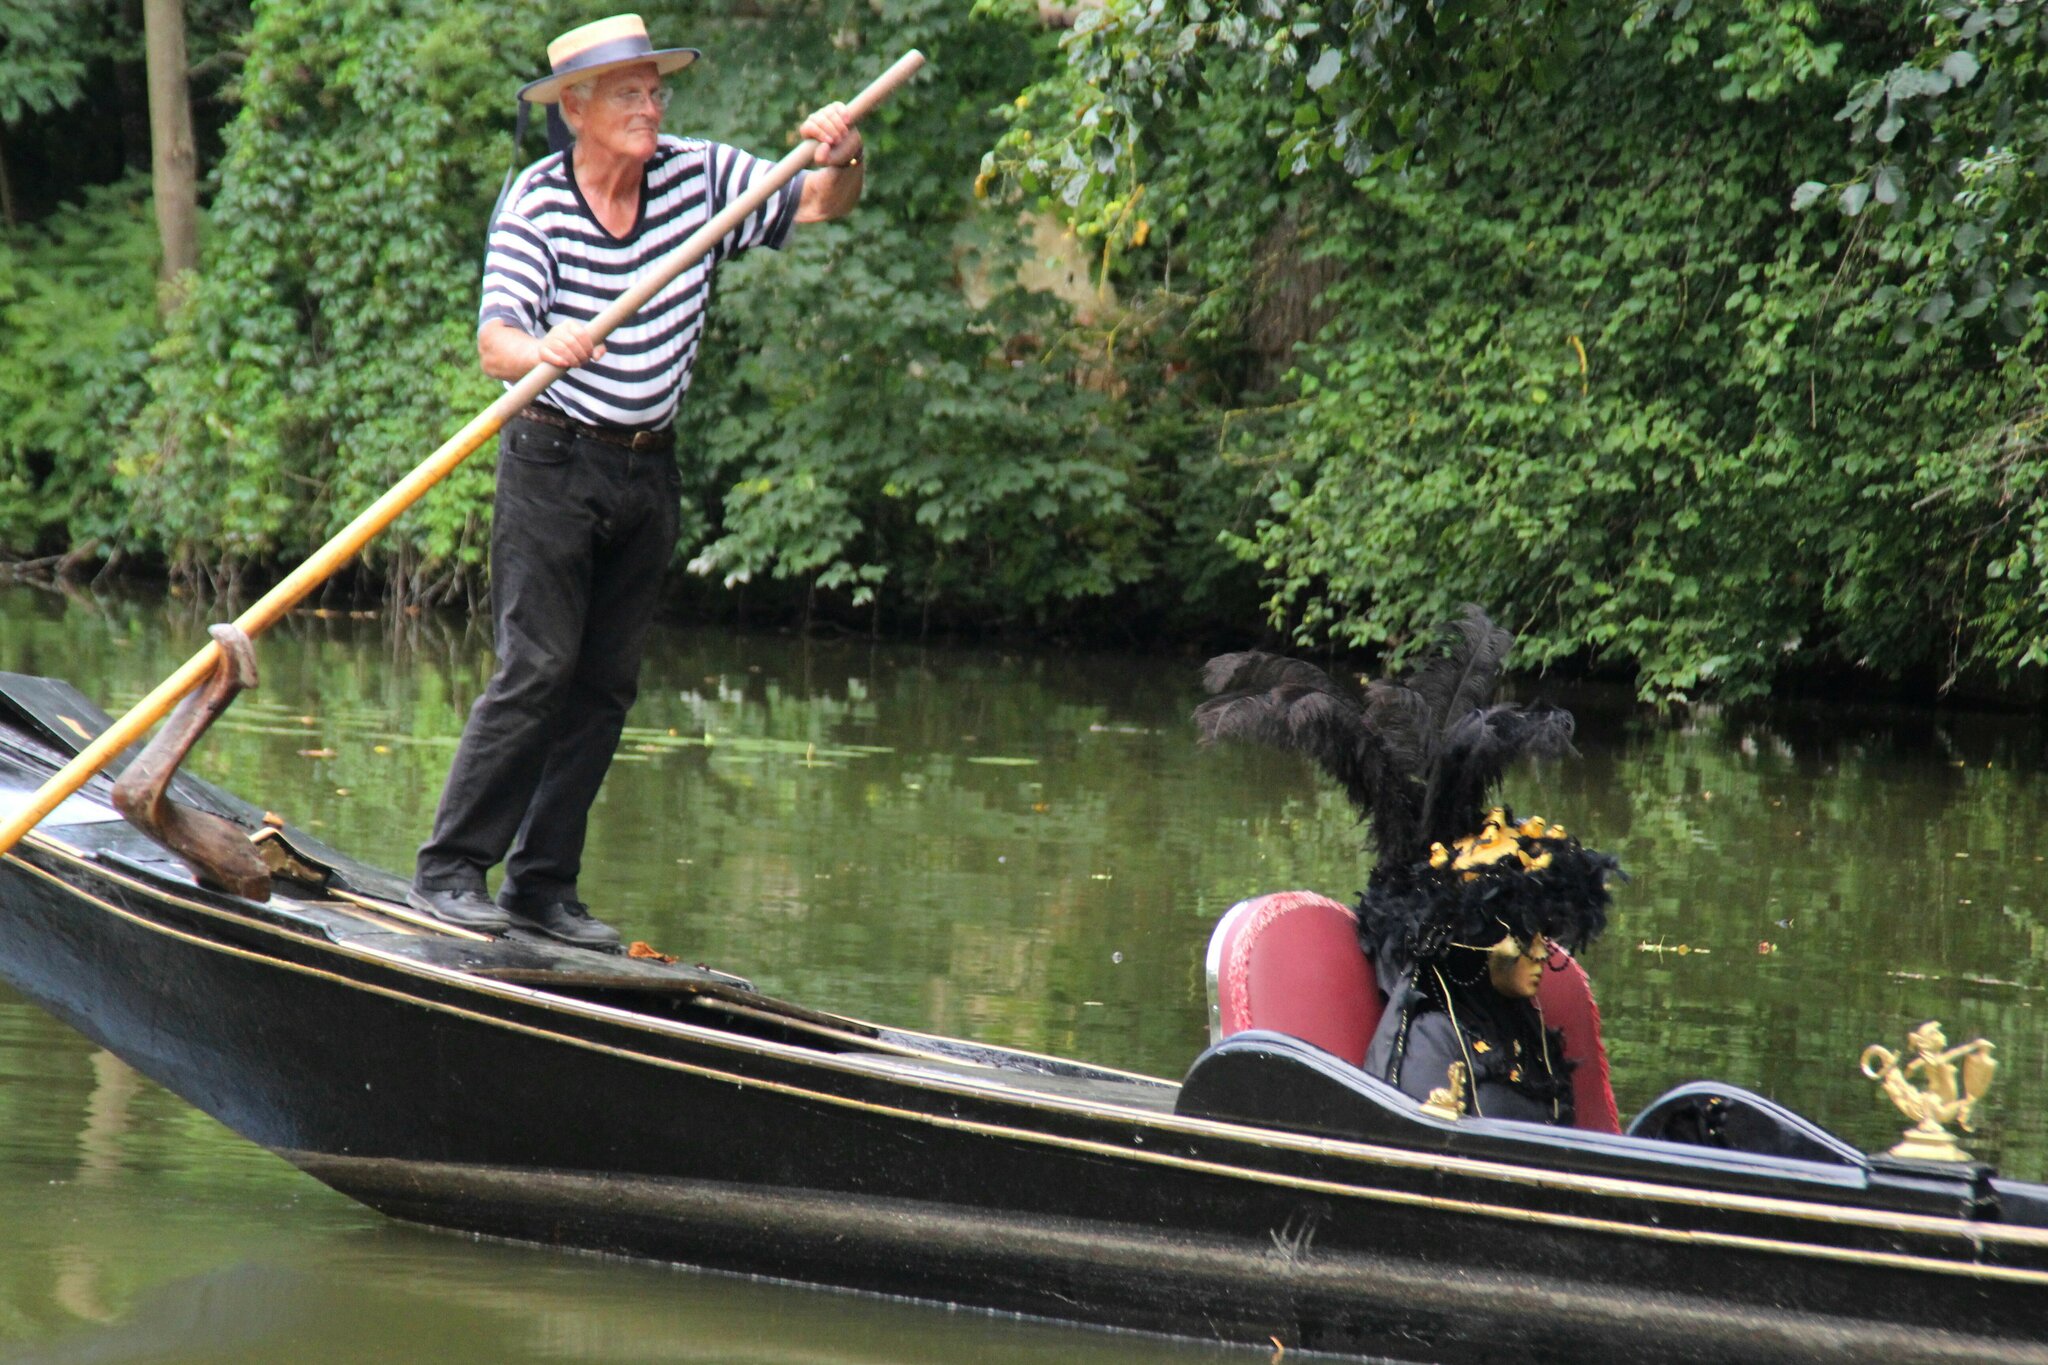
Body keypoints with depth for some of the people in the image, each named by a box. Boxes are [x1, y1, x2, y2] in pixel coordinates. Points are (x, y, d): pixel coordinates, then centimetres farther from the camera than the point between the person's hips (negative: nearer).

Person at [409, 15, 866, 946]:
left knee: (606, 686, 5)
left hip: (648, 470, 5)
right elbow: (495, 342, -20)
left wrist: (841, 159, -24)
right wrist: (541, 350, -43)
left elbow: (821, 205, -1)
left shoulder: (699, 176, -1)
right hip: (553, 461, -5)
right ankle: (449, 870, -7)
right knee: (536, 670, -12)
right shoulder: (533, 204, -11)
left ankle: (543, 884, 12)